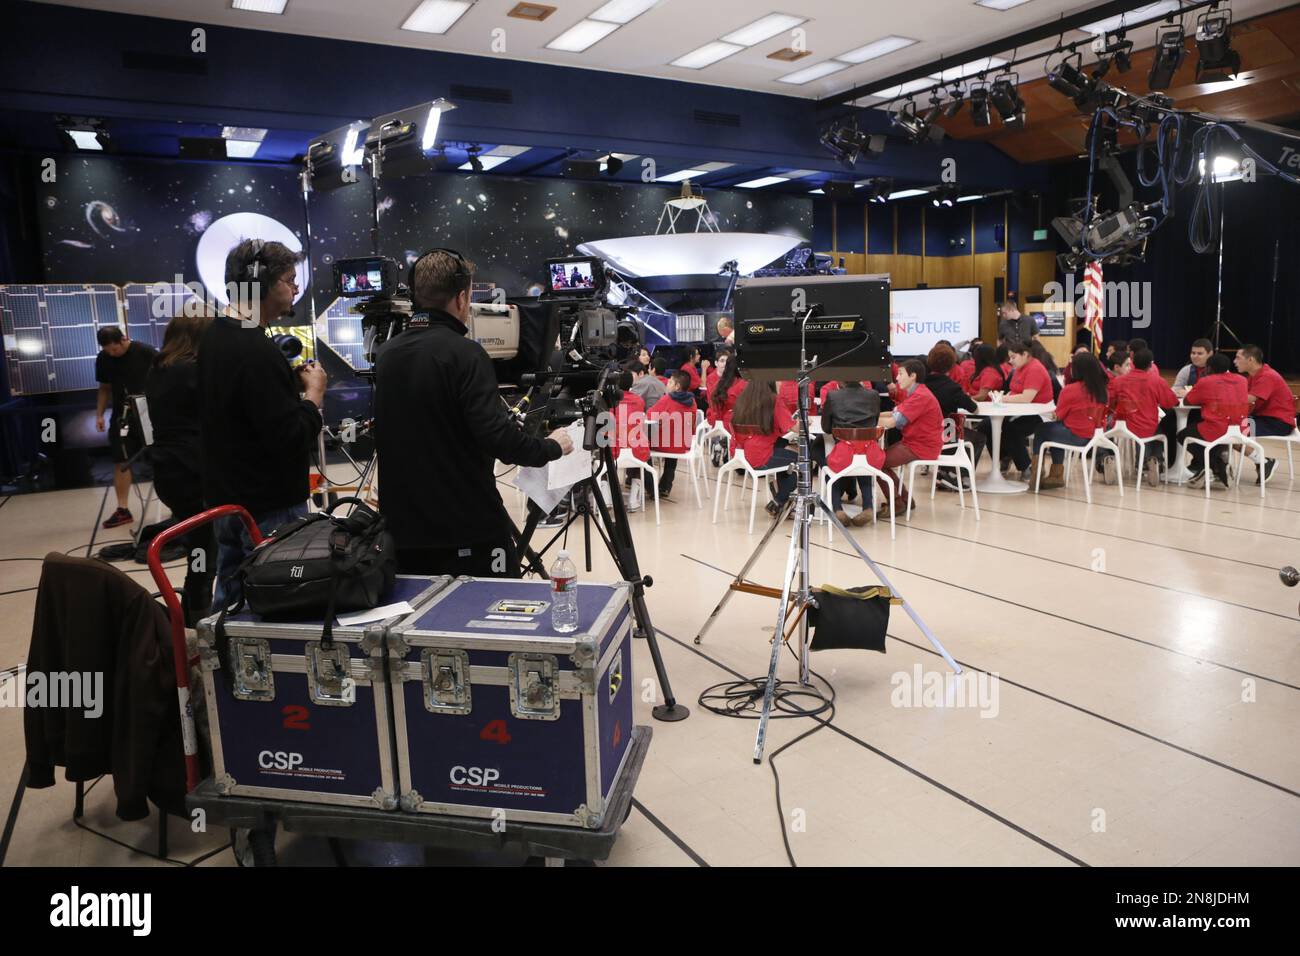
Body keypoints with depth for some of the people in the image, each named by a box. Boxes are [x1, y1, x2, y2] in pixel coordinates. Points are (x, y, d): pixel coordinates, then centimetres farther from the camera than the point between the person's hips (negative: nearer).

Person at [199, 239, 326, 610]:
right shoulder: (257, 351, -22)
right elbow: (293, 440, -24)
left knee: (230, 601, 19)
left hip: (224, 497, 10)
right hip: (268, 508, -9)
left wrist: (290, 382, 7)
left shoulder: (213, 337, 8)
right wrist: (314, 393, -9)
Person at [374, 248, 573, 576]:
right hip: (469, 529, -7)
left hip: (404, 528, 7)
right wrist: (552, 446, -6)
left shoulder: (385, 354, 6)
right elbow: (498, 437, -22)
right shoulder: (464, 354, -15)